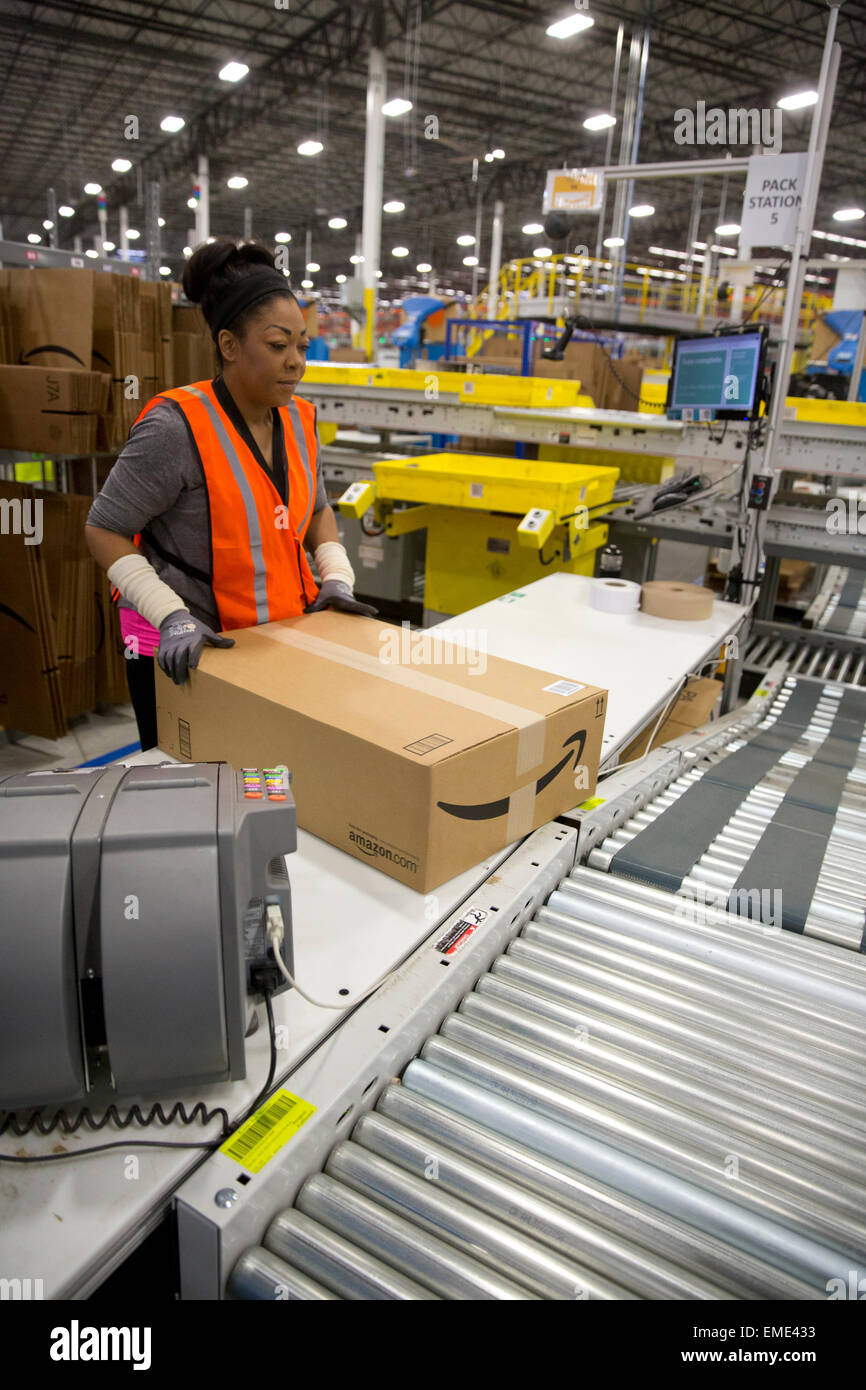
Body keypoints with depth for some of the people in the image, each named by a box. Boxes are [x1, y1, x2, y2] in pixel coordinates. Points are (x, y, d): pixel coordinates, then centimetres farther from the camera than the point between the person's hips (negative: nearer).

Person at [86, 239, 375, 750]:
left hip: (281, 633, 6)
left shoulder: (299, 420, 2)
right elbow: (105, 530, -13)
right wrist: (171, 616, -24)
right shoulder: (177, 427, -19)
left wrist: (337, 577, 2)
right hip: (184, 651, -5)